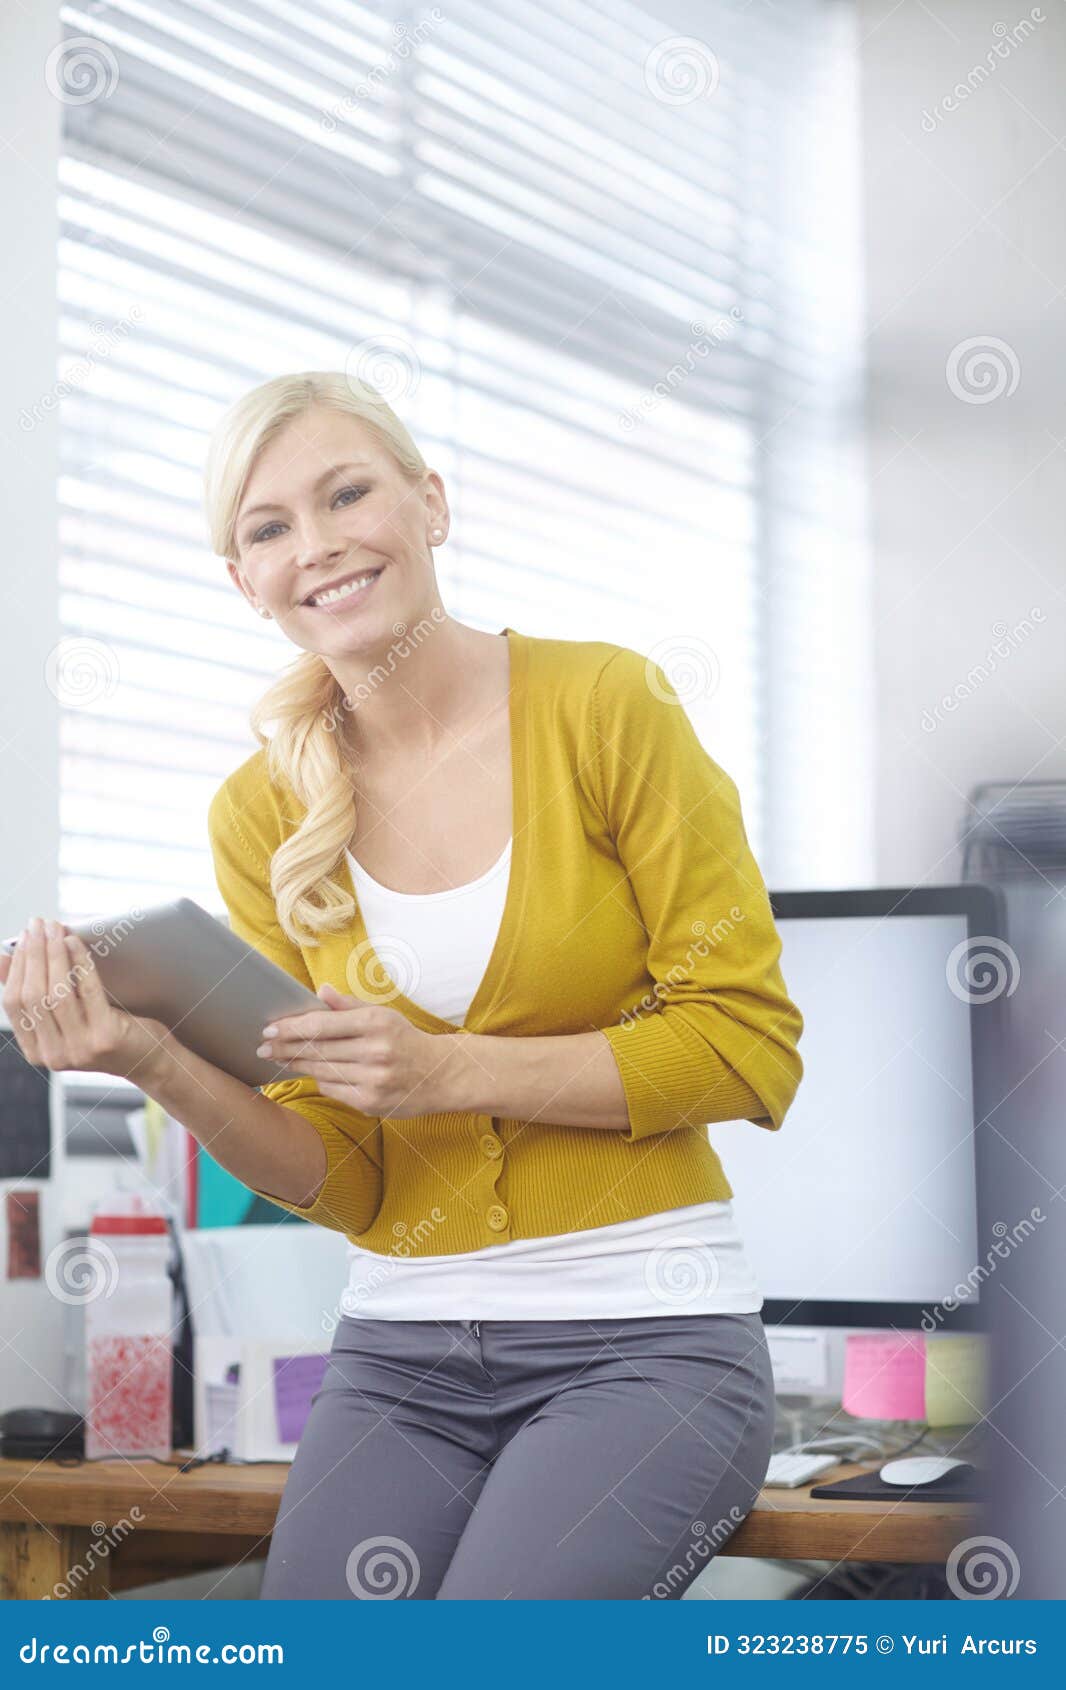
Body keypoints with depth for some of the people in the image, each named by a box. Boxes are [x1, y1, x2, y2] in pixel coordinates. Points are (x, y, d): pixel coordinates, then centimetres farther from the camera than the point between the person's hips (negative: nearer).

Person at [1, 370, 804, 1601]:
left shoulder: (604, 705, -5)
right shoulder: (261, 815, 6)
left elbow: (750, 1048, -6)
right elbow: (339, 1180, 4)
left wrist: (447, 1070, -14)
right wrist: (163, 1069, -15)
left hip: (642, 1336, -3)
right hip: (399, 1350, 4)